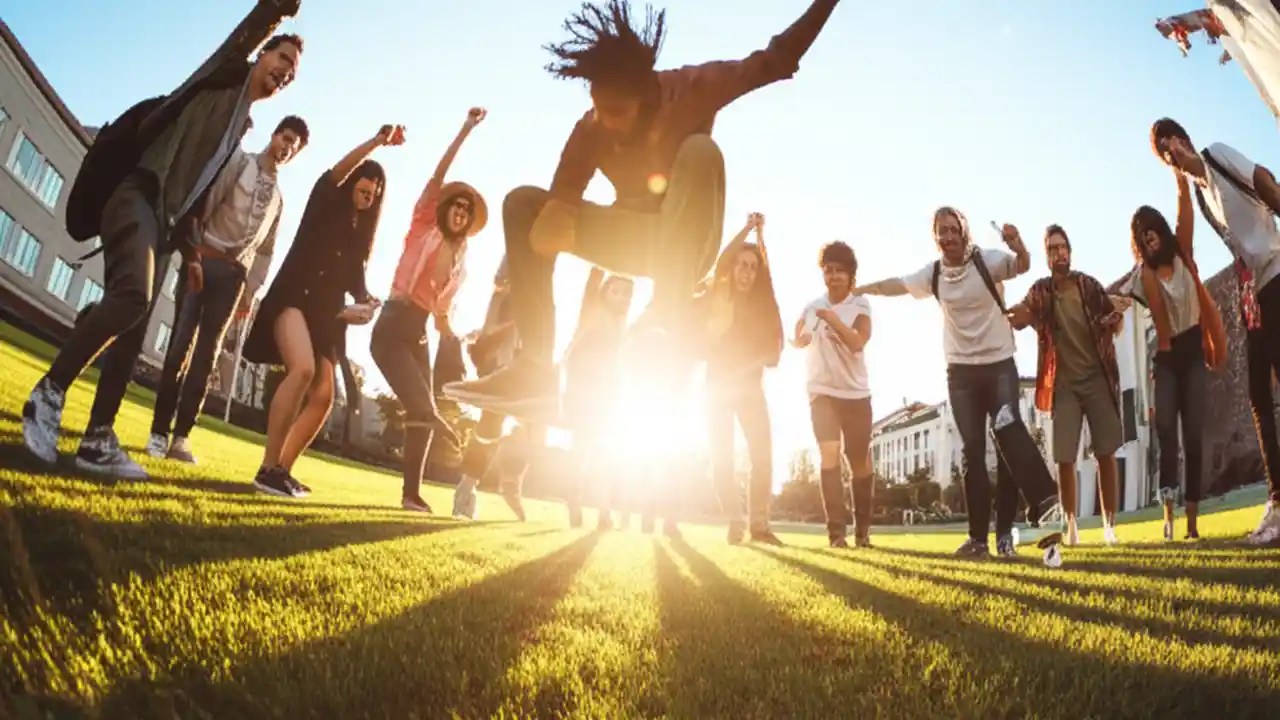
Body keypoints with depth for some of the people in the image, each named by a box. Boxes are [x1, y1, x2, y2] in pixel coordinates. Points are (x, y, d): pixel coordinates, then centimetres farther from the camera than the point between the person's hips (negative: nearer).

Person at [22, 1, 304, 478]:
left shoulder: (242, 125, 26)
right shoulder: (226, 74, 9)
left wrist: (189, 246, 19)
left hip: (164, 218, 8)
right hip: (139, 193, -8)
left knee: (134, 330, -1)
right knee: (131, 295, -29)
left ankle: (98, 441, -2)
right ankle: (50, 392, -16)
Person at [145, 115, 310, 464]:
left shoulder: (277, 198, 22)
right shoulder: (240, 162, 8)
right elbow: (207, 197, -6)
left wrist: (250, 292, 10)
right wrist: (192, 244, -18)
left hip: (233, 273, 4)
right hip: (205, 259, -4)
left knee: (206, 354, 0)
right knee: (181, 344, -8)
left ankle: (181, 436, 1)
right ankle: (159, 432, -4)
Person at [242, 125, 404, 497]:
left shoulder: (360, 234, 21)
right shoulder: (325, 204, 8)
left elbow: (355, 281, 16)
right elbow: (337, 172, -13)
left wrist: (366, 301, -6)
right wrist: (378, 140, -23)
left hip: (326, 316, 7)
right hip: (294, 297, -7)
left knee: (322, 397, -4)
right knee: (303, 369, -30)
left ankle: (282, 470, 4)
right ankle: (268, 469, -28)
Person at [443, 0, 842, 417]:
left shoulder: (690, 89, -14)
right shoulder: (590, 130, -9)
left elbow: (778, 59, -13)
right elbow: (562, 195, -13)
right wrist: (554, 216, -34)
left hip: (688, 246, -3)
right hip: (635, 239, 3)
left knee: (700, 150, -33)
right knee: (523, 204, -12)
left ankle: (665, 335, -43)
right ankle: (536, 366, -23)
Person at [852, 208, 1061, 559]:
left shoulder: (986, 260, -9)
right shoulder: (933, 273, 5)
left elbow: (1022, 266, -26)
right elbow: (895, 284, 19)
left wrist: (1018, 246, -48)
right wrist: (857, 289, 30)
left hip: (999, 365, -3)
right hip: (960, 371, 3)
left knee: (1008, 431, -26)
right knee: (973, 451, 2)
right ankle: (978, 537, 6)